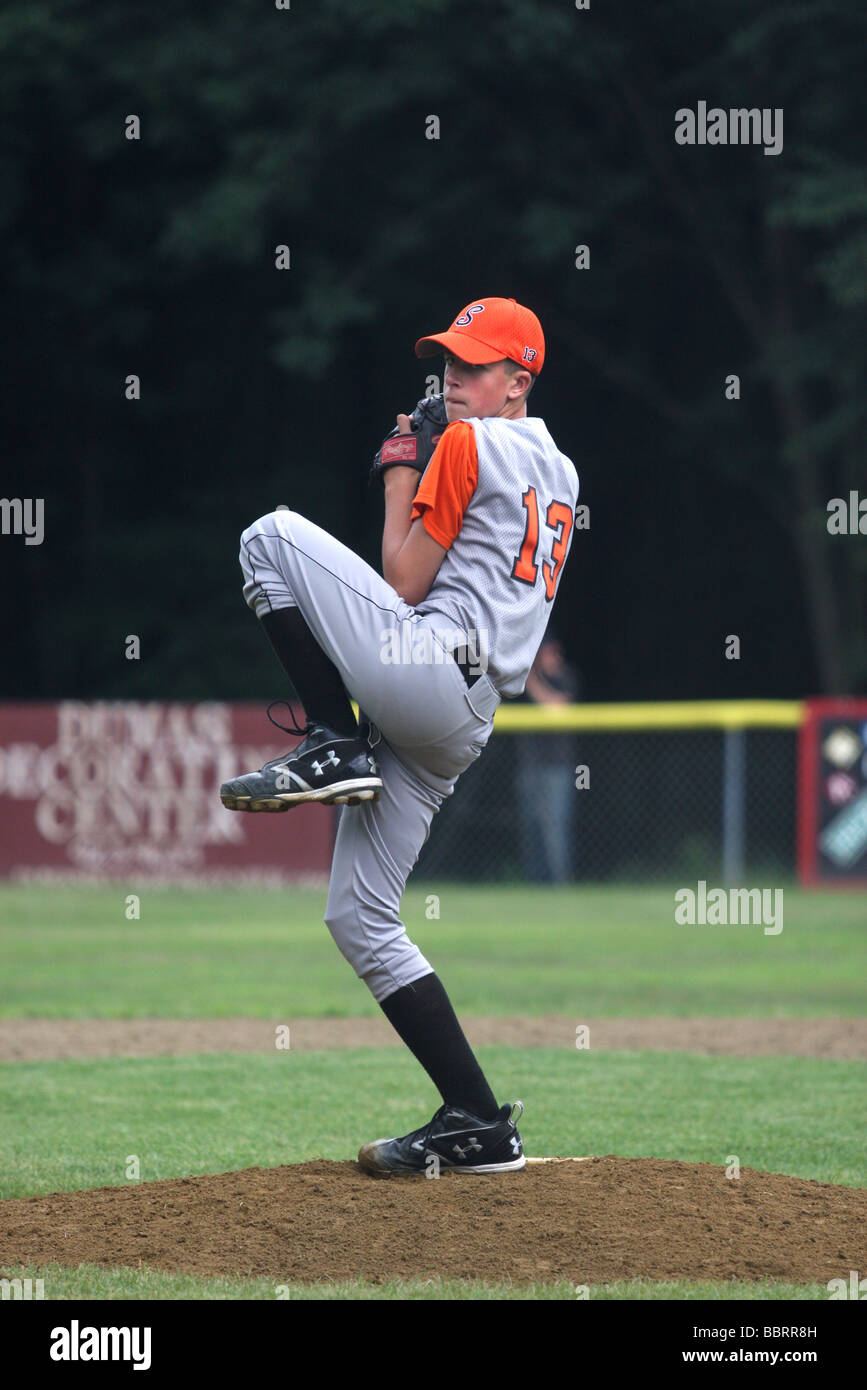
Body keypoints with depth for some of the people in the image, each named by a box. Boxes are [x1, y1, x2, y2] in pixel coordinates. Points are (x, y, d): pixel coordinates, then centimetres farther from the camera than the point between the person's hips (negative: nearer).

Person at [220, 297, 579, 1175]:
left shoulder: (470, 444, -3)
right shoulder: (558, 473, 24)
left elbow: (405, 584, -7)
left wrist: (398, 476, 5)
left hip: (426, 666, -9)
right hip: (462, 727, 9)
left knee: (273, 535, -7)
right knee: (359, 916, 9)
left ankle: (336, 745, -8)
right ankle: (478, 1125, 4)